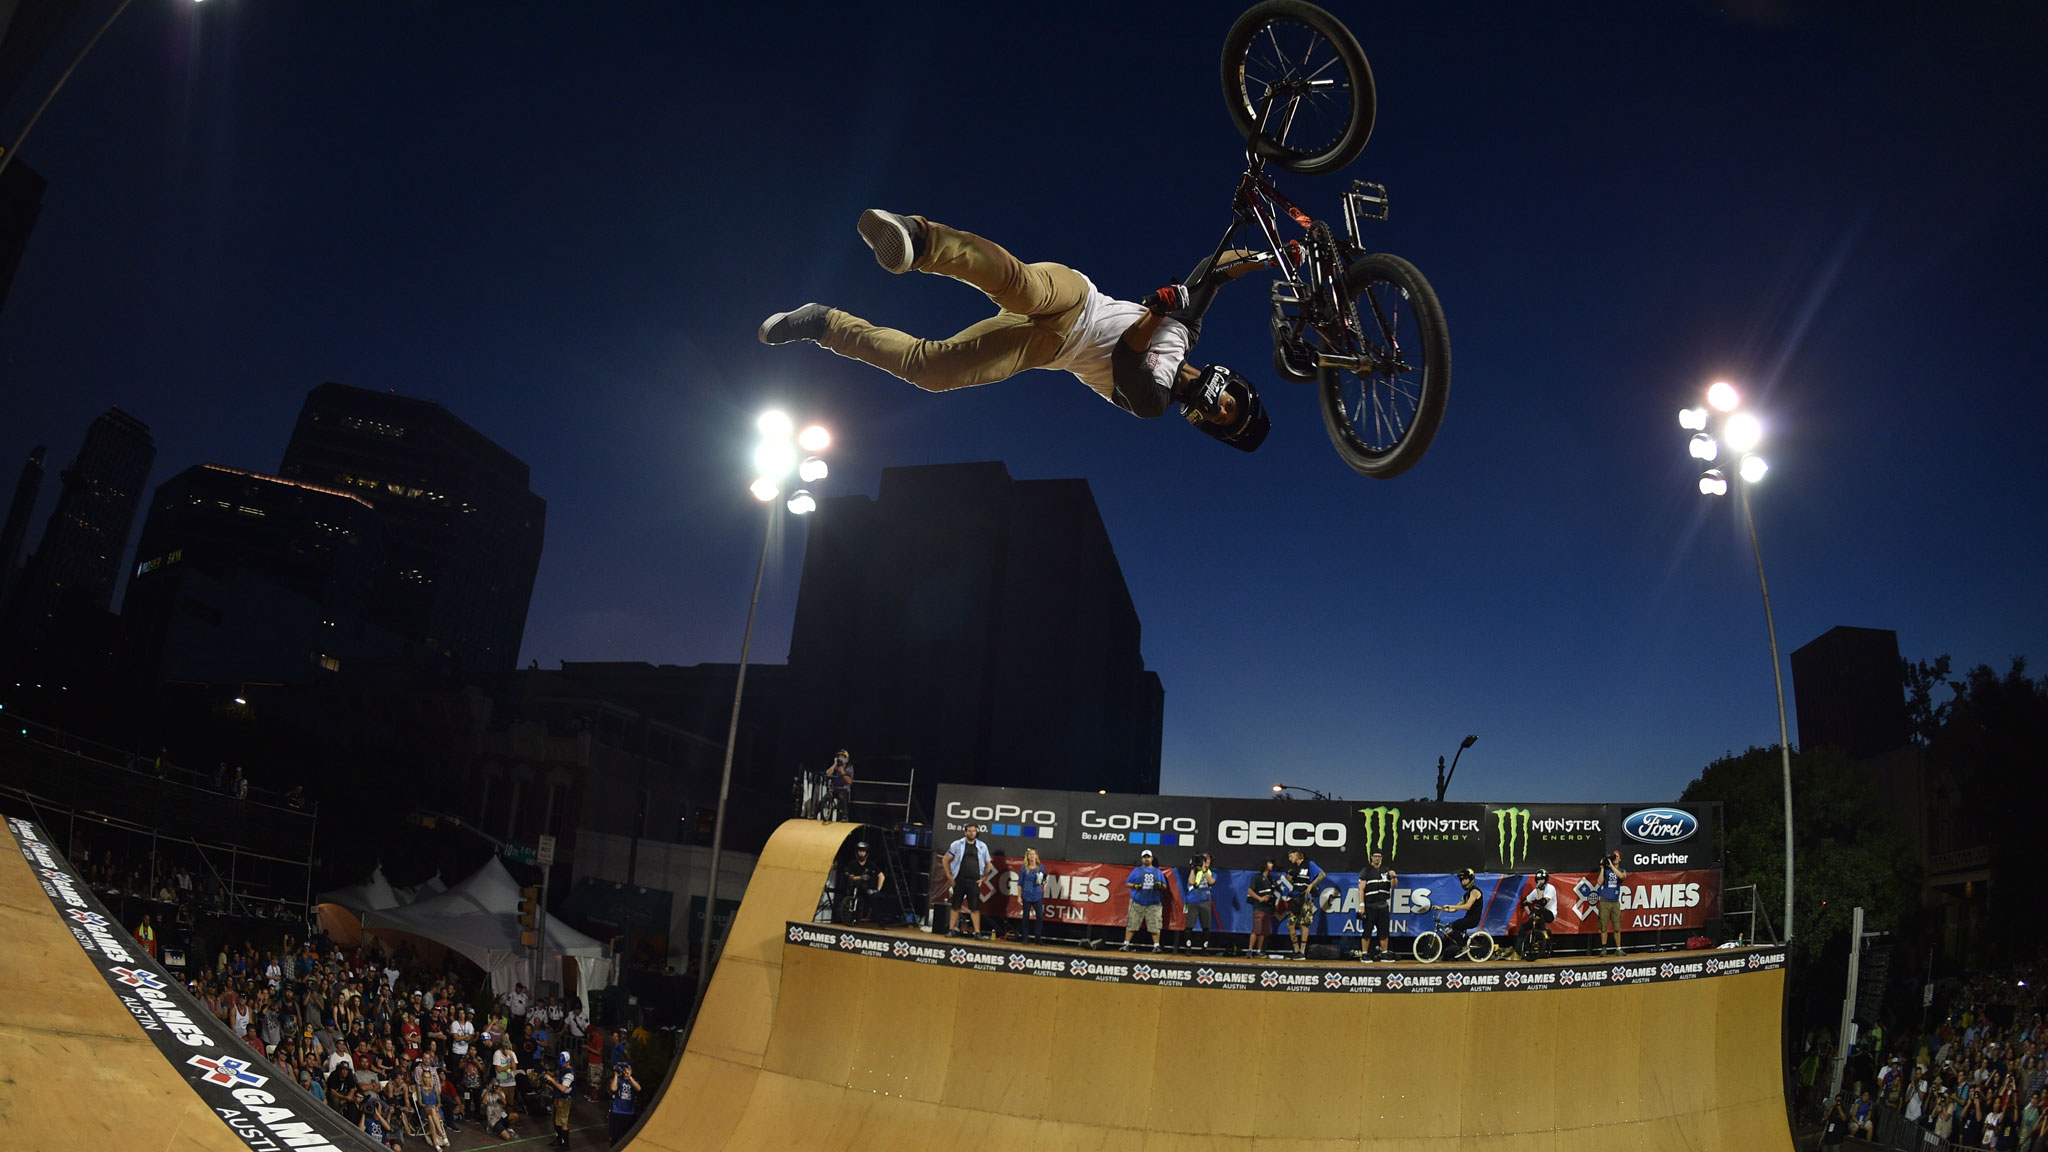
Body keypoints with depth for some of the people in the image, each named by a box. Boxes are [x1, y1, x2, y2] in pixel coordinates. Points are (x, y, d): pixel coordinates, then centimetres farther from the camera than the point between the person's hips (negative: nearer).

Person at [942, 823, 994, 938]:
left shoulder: (982, 846, 7)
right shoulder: (957, 844, 2)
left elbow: (988, 864, 15)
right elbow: (946, 859, 6)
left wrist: (983, 879, 6)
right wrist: (950, 876, 1)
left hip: (974, 881, 0)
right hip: (959, 880, 0)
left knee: (975, 908, -2)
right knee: (956, 906, 5)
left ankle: (977, 932, 0)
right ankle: (953, 930, 12)